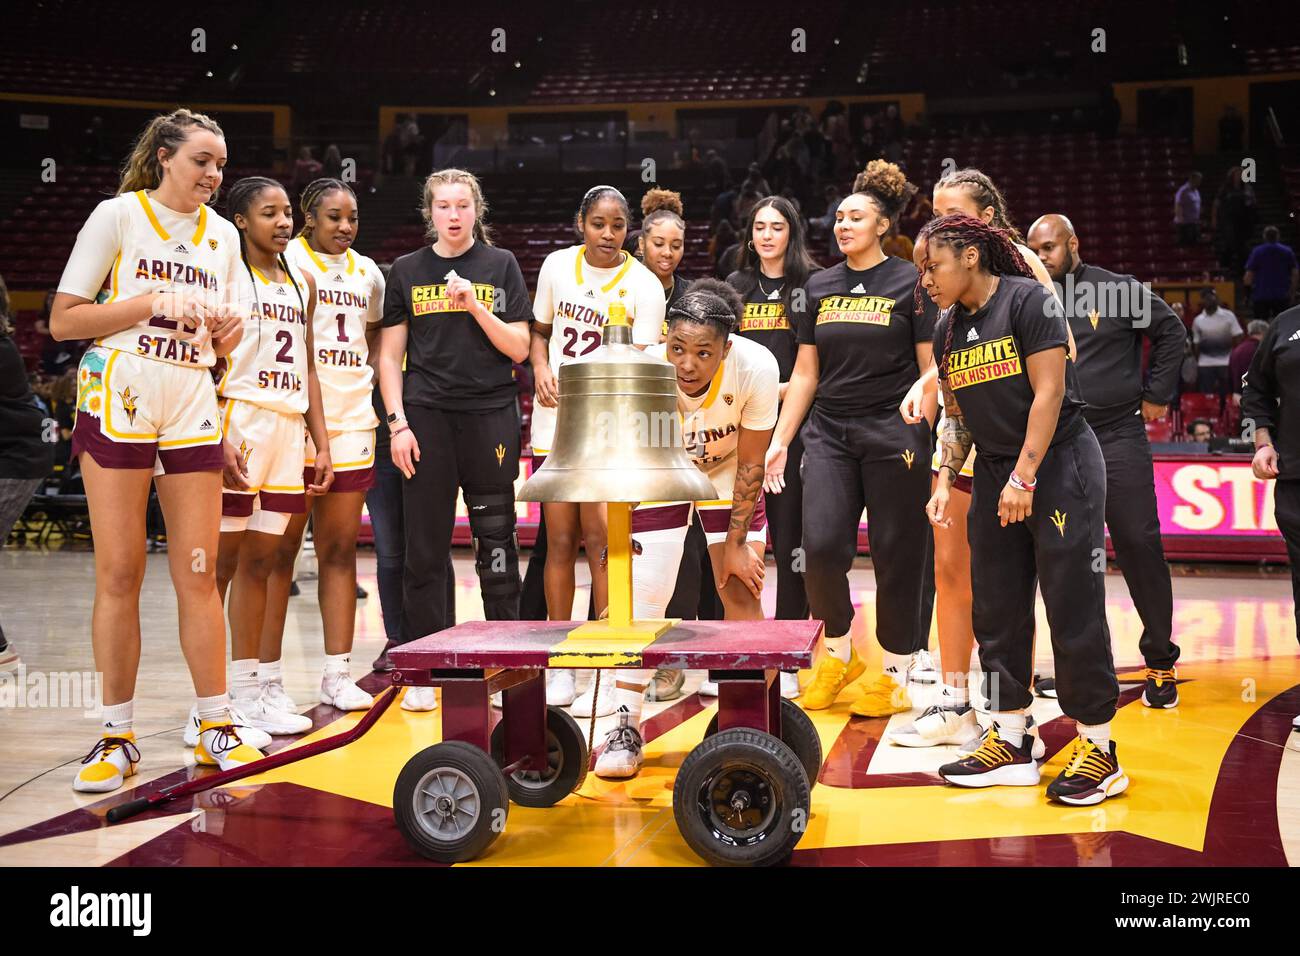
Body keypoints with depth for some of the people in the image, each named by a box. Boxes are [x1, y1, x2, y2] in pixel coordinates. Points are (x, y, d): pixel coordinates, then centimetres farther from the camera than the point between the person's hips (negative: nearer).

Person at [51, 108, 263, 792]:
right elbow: (63, 320, -5)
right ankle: (117, 736, 7)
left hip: (192, 415, 4)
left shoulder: (222, 236, 13)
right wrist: (156, 303, -13)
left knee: (197, 575, 2)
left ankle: (216, 726, 10)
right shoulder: (118, 215, 0)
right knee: (119, 575, -2)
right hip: (118, 406, -3)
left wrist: (227, 330, -2)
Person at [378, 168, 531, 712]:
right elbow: (390, 356, 9)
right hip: (427, 417, 1)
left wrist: (475, 305, -10)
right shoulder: (407, 271, 10)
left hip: (491, 416, 0)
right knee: (425, 548, 1)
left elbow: (519, 348, 3)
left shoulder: (500, 266, 8)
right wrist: (397, 423, -1)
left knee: (497, 544, 2)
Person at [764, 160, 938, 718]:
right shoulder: (820, 287, 12)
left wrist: (941, 439, -9)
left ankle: (896, 676, 15)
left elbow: (931, 369, -2)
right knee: (821, 547, -9)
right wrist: (779, 440, 9)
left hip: (894, 435, -3)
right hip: (829, 433, 4)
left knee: (896, 557, 1)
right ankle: (838, 656, 15)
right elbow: (805, 372, 14)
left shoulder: (910, 283, 0)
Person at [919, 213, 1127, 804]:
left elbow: (1049, 393, -16)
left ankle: (1098, 750, 4)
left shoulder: (1028, 300, -11)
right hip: (995, 471, 7)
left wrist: (1024, 478, -19)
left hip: (1060, 461, -7)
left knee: (1074, 606, -5)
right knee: (996, 607, 6)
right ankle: (1010, 743, 15)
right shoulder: (947, 331, 9)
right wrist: (944, 481, 4)